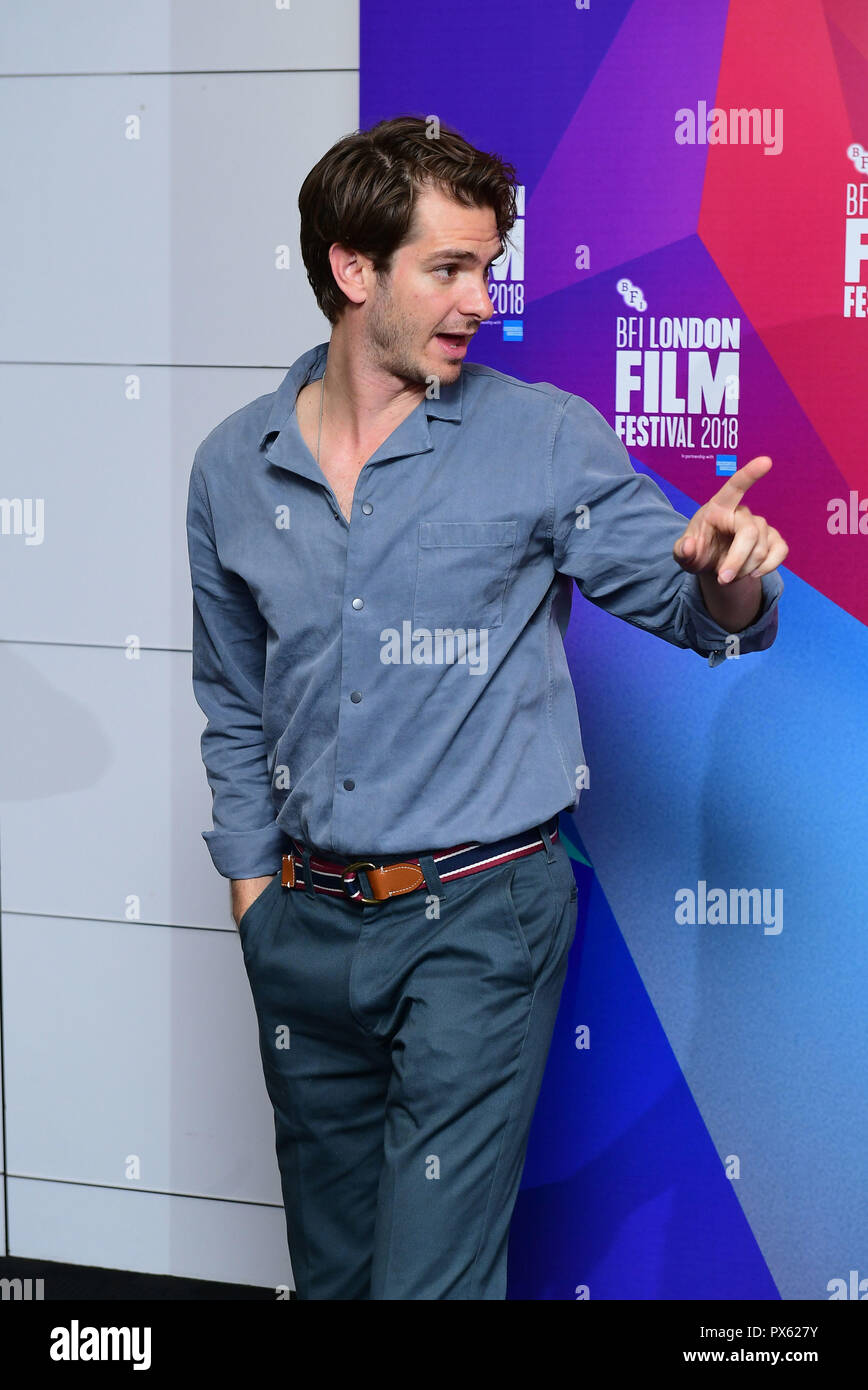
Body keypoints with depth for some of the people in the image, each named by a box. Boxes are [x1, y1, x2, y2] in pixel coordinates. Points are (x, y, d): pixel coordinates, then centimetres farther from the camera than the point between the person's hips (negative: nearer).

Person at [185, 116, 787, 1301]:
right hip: (306, 925, 4)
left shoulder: (545, 438, -6)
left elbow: (687, 604, -3)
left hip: (480, 918, -4)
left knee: (432, 1273, -9)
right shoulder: (233, 468, 4)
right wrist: (253, 887, 11)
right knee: (332, 1264, 17)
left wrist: (727, 578, -26)